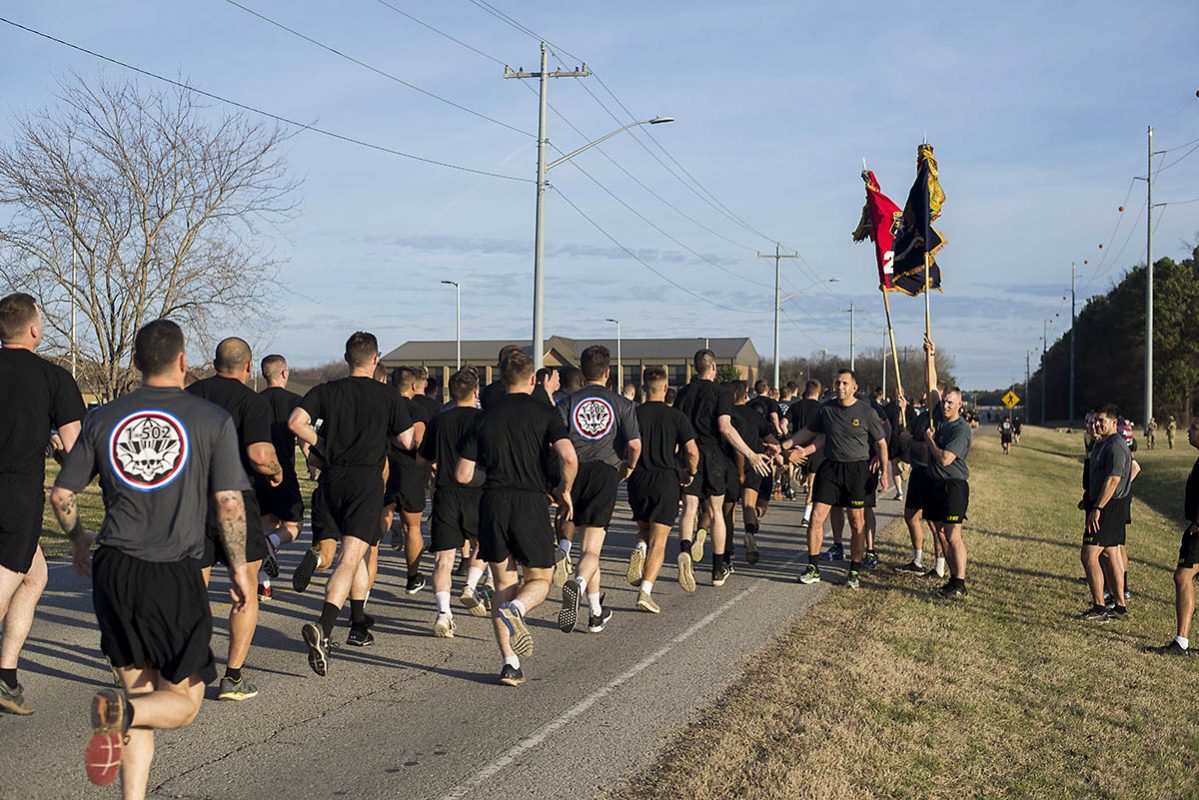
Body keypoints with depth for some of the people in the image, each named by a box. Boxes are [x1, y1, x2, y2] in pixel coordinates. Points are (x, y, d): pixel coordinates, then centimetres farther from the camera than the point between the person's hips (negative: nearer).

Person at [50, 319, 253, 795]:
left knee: (139, 692, 17)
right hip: (175, 577, -4)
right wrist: (239, 569, 6)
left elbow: (61, 495, 10)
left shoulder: (103, 419, 6)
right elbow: (229, 504, -7)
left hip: (113, 572, 4)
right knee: (183, 703, 9)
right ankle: (121, 712, -22)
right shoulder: (213, 420, -3)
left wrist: (78, 540, 30)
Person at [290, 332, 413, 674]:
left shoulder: (327, 391, 5)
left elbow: (296, 422, -9)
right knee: (350, 559, -11)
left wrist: (320, 444, 7)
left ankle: (359, 623, 32)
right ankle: (323, 627, -30)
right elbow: (408, 441, 1)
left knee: (354, 551, 23)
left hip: (332, 479, 4)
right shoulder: (387, 395, 0)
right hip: (366, 481, -4)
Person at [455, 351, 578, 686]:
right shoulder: (545, 413, 1)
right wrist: (564, 491, 5)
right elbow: (569, 458, -13)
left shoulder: (484, 417, 9)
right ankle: (514, 609, -20)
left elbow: (462, 475, 7)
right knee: (539, 580, 14)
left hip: (493, 503, 3)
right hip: (531, 504, -2)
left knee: (503, 586, 12)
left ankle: (510, 663, 3)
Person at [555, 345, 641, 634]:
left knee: (589, 542, 18)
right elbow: (635, 444, -3)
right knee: (592, 550, -4)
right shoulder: (622, 404, 5)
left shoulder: (568, 403, 6)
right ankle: (577, 583, -38)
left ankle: (596, 613, 25)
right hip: (605, 473, -2)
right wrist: (629, 467, 17)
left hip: (575, 473, 2)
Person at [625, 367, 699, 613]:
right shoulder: (676, 416, -2)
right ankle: (645, 591, -12)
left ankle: (639, 549, -10)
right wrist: (691, 473, 11)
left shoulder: (633, 414, 1)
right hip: (666, 479, -2)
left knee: (644, 529, 24)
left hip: (638, 479, 2)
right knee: (658, 540, -1)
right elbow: (692, 451, -6)